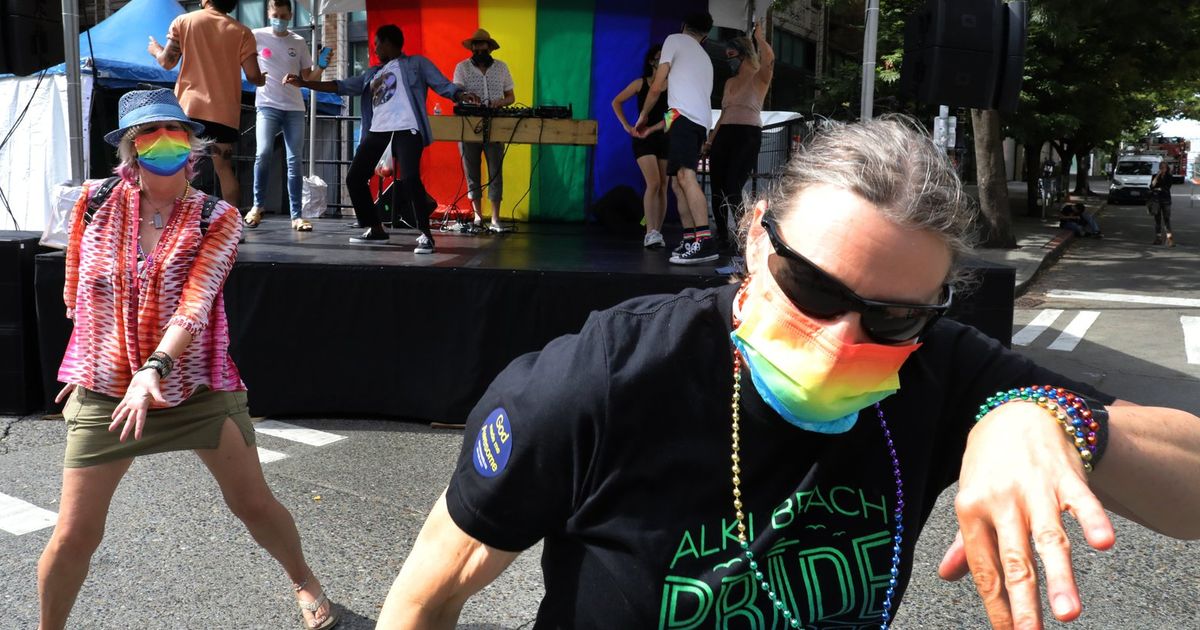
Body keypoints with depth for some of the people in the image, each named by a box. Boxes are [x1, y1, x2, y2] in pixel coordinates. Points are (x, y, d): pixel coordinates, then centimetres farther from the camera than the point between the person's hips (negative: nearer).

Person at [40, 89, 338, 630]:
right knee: (74, 535, 3)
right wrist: (88, 366, 16)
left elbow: (194, 306, -21)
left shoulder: (217, 218, -9)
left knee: (254, 503, 6)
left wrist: (154, 369, -35)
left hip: (199, 386, -1)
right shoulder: (96, 203, -3)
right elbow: (78, 295, 11)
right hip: (105, 390, 1)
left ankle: (305, 585, 33)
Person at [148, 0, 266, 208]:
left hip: (189, 108, 0)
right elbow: (253, 76, -3)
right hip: (224, 112, 1)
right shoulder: (241, 31, 2)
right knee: (224, 169, 8)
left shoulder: (183, 21, 4)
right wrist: (262, 80, 21)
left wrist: (155, 50, 26)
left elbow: (167, 62, 4)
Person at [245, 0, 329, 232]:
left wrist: (321, 67, -9)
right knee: (263, 154, -19)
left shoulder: (299, 43, 10)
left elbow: (308, 78, 10)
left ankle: (296, 216, 4)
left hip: (294, 108, 3)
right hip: (267, 106, -3)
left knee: (295, 162, 0)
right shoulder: (257, 37, 3)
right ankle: (257, 206, -2)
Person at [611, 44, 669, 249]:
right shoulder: (641, 83, 4)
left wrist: (652, 129, -16)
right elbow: (616, 102, 9)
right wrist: (627, 126, 0)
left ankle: (657, 233, 8)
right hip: (643, 139, -3)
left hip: (664, 138, 3)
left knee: (663, 187, 2)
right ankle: (650, 232, -20)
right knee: (653, 183, -18)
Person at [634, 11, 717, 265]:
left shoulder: (675, 39, 13)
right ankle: (690, 240, 7)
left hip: (684, 115, -8)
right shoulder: (705, 59, 35)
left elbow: (657, 87, 7)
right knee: (677, 180, 12)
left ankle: (705, 241, -34)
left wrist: (643, 117, 23)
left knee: (685, 175, -21)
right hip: (700, 121, 8)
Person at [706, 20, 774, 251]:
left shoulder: (759, 78, 1)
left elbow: (769, 58, -22)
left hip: (748, 136, -7)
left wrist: (759, 37, -8)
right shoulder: (730, 82, 20)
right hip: (724, 136, 7)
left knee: (732, 189, -17)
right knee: (717, 190, 2)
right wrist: (710, 140, 19)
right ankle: (722, 237, 13)